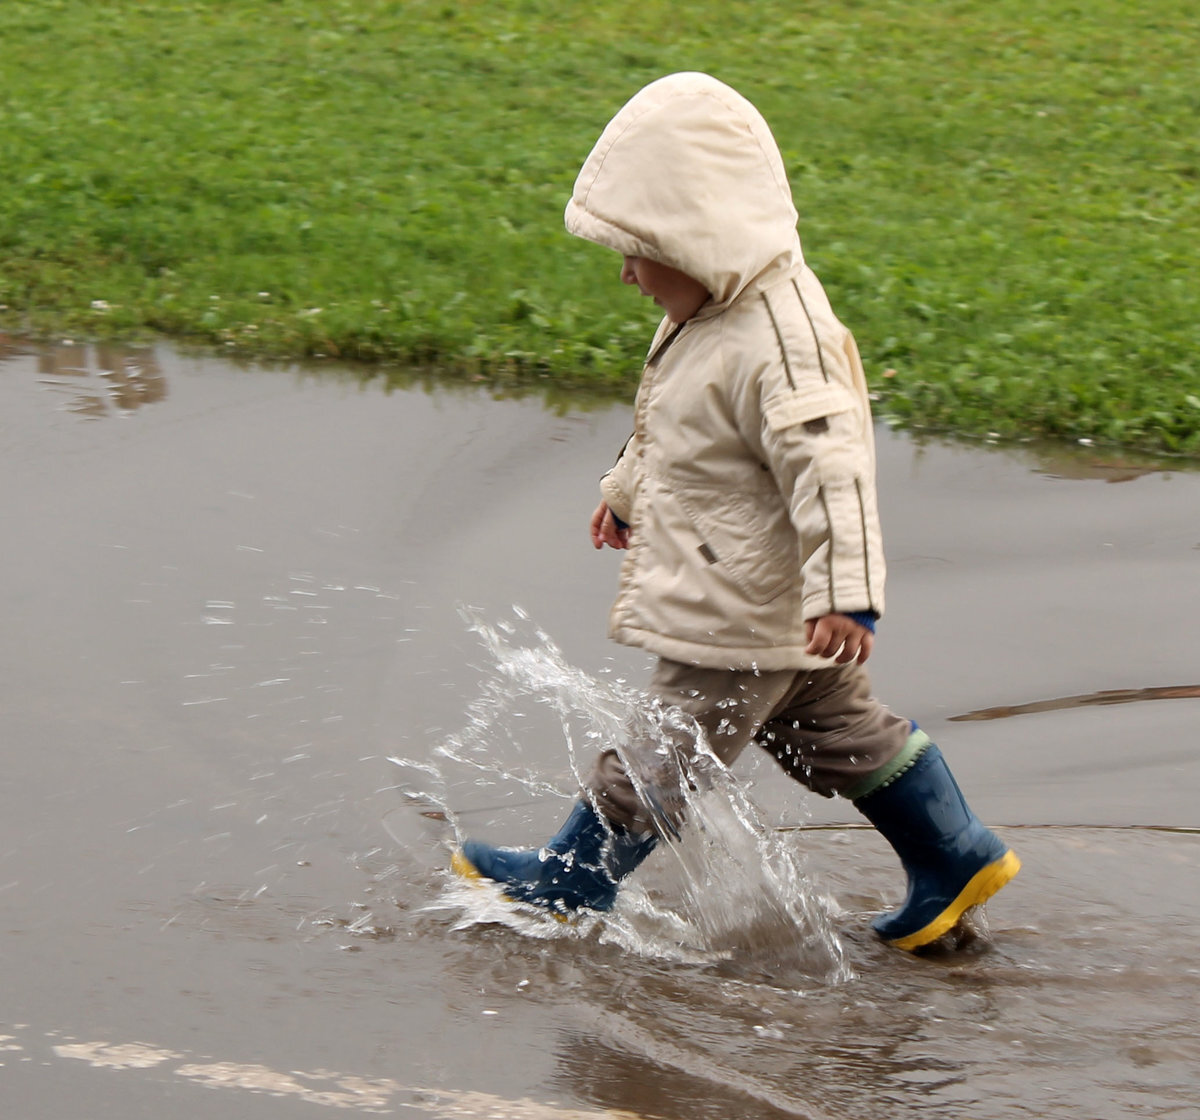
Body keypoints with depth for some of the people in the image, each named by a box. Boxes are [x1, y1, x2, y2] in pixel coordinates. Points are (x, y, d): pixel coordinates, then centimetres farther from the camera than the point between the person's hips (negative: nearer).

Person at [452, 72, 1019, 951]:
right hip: (759, 606, 10)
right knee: (841, 733, 21)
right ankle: (958, 856, 31)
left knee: (665, 752, 7)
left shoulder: (779, 347, -30)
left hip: (746, 613, -10)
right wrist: (627, 489, 35)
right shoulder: (721, 311, 3)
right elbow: (668, 430, 22)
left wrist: (844, 595, -40)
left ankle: (570, 880, 22)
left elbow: (830, 468, -35)